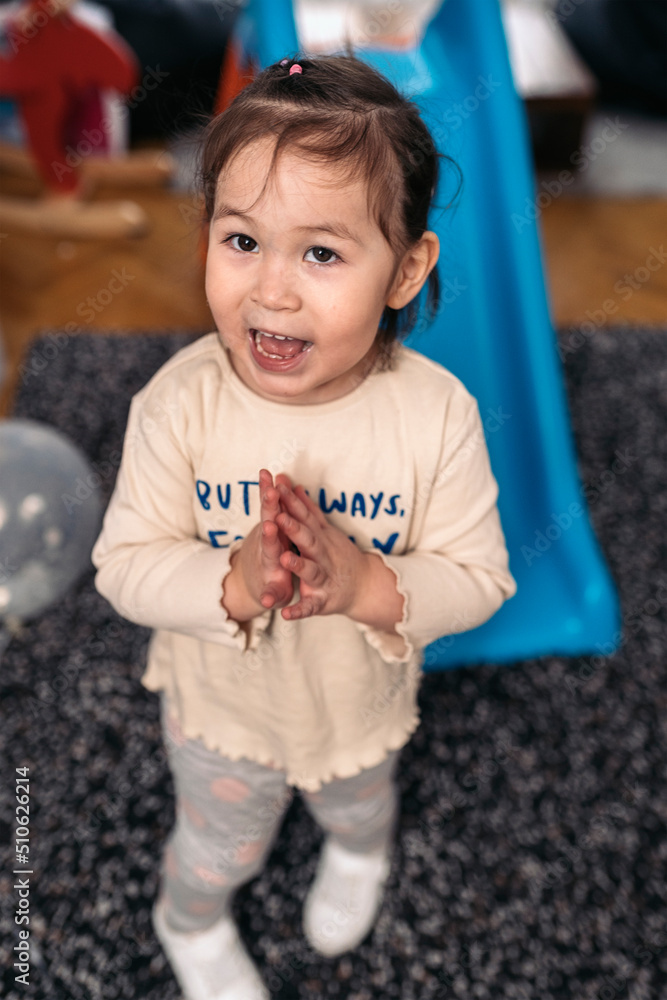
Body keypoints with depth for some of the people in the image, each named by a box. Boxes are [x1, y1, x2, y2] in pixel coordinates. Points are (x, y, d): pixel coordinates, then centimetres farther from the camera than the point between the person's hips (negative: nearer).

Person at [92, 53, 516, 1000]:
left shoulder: (436, 414, -28)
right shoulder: (181, 403, -29)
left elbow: (480, 578, -20)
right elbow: (124, 565, -22)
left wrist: (364, 586, -38)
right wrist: (234, 586, -40)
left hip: (365, 707, 1)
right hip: (223, 707, 0)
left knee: (360, 806, 36)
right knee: (220, 847, 30)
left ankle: (361, 850, 75)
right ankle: (191, 923, 67)